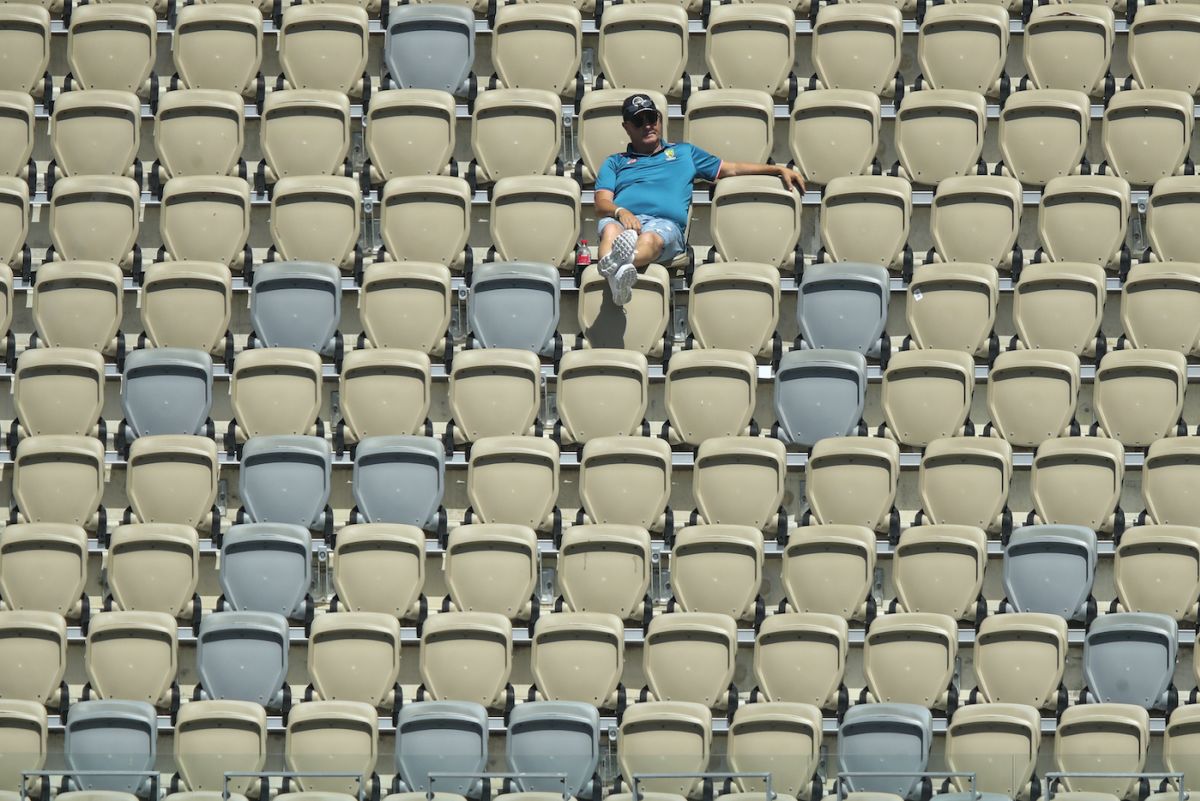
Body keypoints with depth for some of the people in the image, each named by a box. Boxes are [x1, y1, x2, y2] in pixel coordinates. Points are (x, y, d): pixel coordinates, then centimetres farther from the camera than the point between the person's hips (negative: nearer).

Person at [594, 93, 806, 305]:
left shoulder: (684, 152, 37)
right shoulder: (615, 162, 32)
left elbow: (731, 169, 38)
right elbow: (601, 204, 16)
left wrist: (779, 170, 29)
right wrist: (620, 211, -10)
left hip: (664, 222, 0)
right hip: (622, 218, 0)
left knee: (650, 239, -42)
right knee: (611, 231, -42)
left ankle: (617, 264, -76)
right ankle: (615, 273, -75)